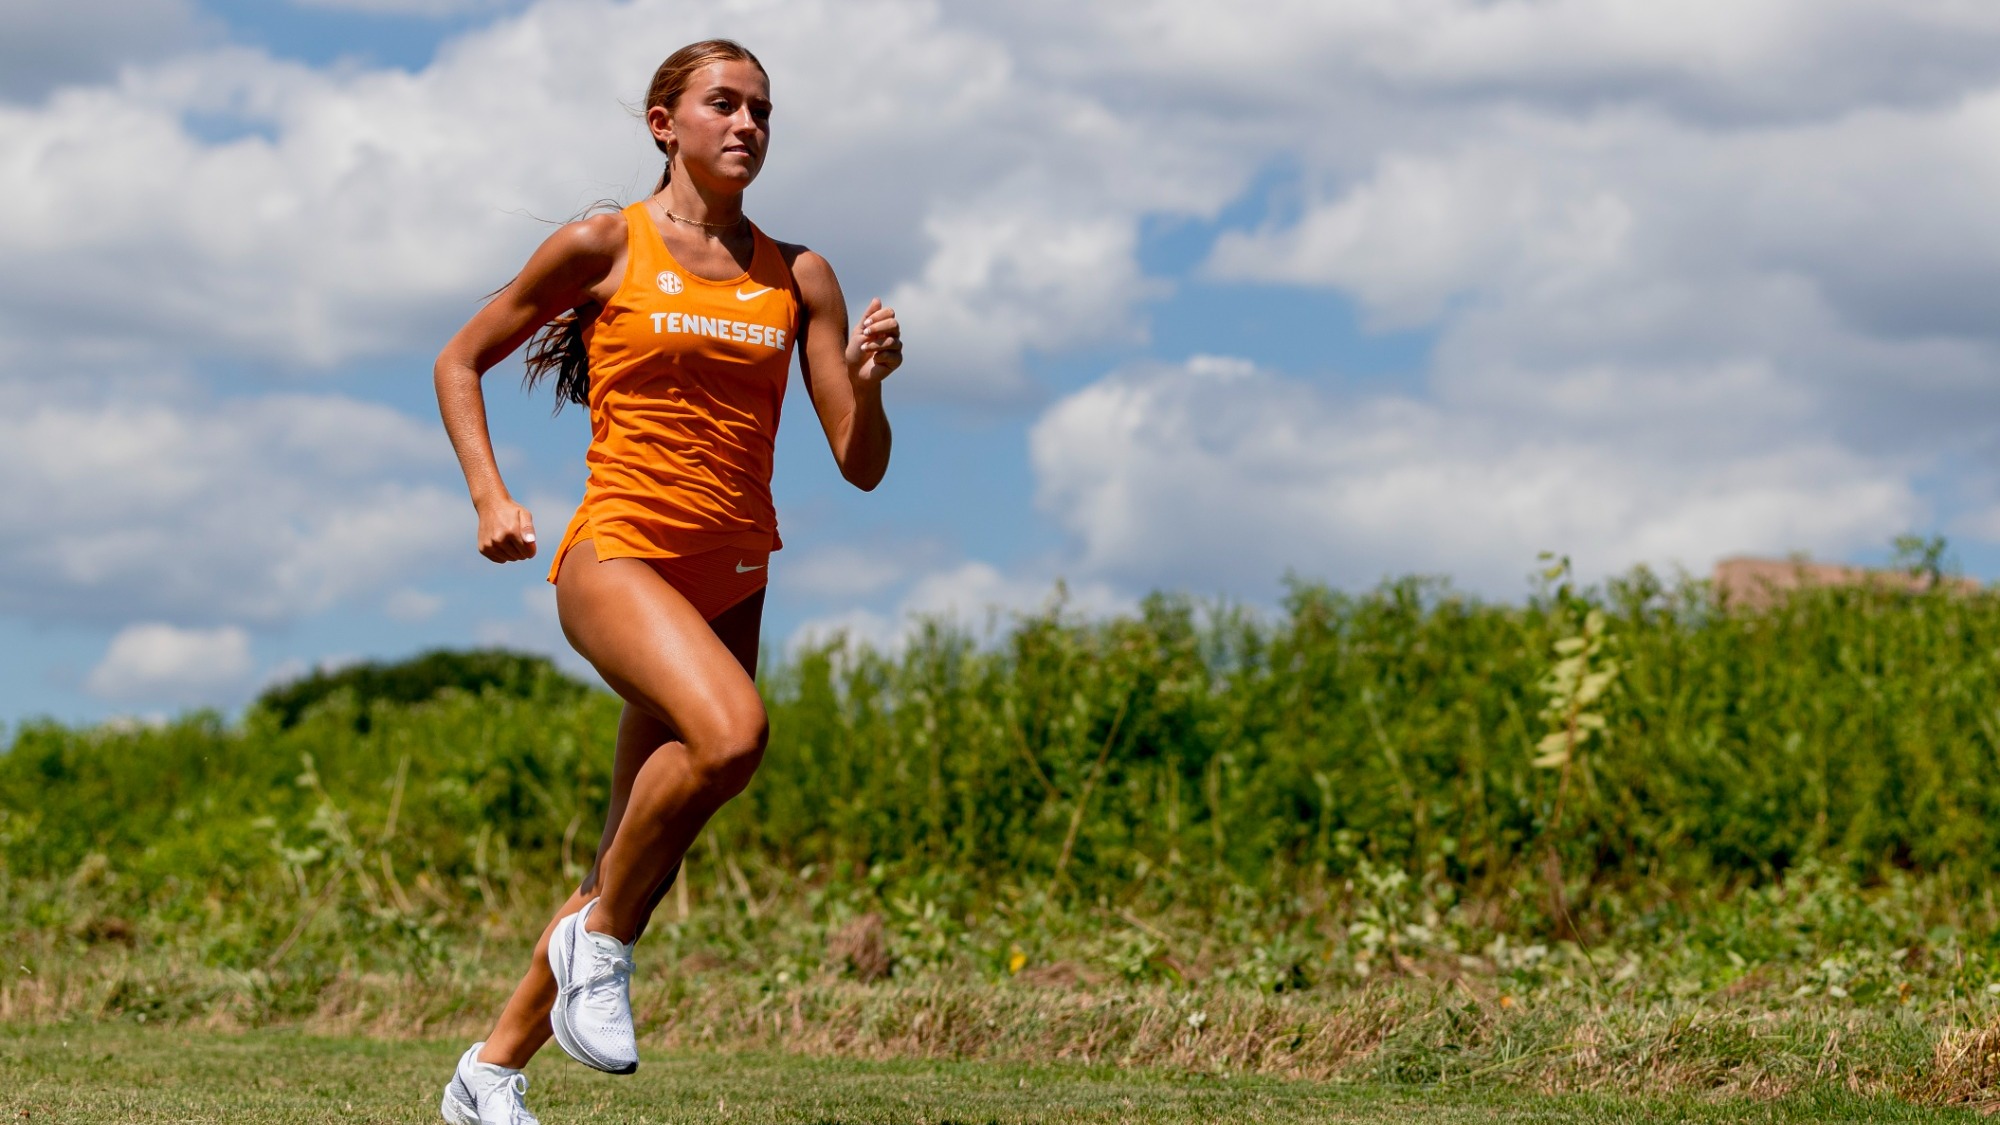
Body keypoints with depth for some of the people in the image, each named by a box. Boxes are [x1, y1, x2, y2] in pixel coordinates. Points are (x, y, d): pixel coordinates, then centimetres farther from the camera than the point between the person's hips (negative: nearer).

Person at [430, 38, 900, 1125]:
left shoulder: (798, 277, 9)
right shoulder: (605, 246, 0)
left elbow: (862, 465, 7)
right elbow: (460, 361, 9)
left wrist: (867, 385, -14)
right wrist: (489, 496, -5)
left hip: (731, 578, 5)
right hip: (618, 555, -5)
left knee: (635, 860, 6)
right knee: (731, 731, -33)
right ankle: (599, 945, -11)